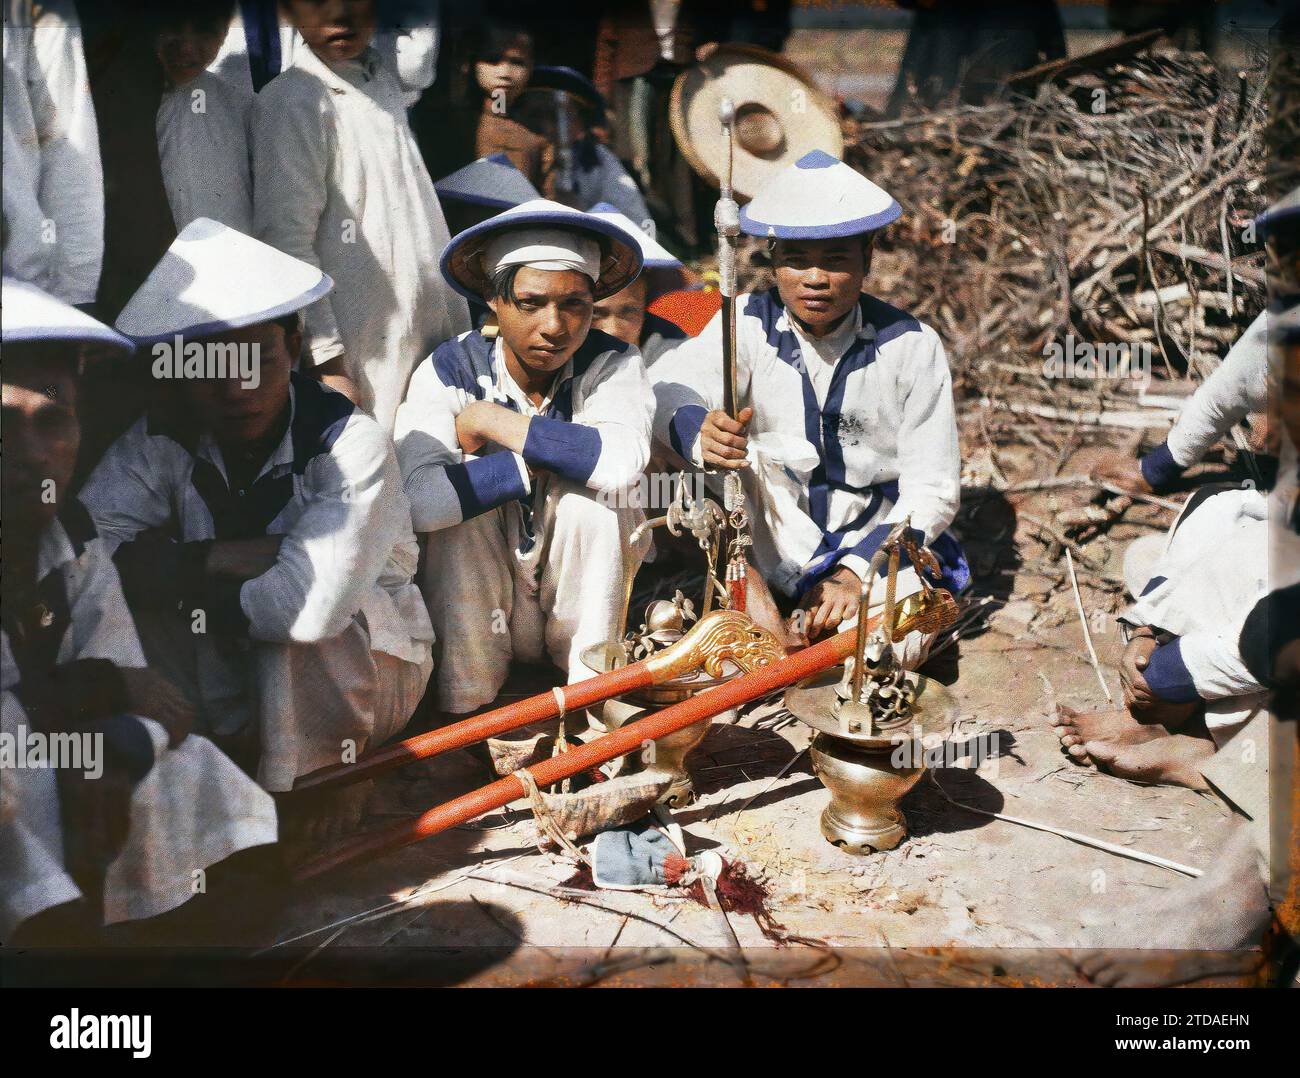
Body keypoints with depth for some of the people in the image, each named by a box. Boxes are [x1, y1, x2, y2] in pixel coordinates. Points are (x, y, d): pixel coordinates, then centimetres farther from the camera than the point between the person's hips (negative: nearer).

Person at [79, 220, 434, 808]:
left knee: (299, 614, -34)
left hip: (367, 672, -3)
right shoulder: (155, 440, -11)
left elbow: (314, 602, -39)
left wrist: (180, 582, -23)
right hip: (236, 675, 3)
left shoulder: (352, 442, -24)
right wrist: (228, 560, -31)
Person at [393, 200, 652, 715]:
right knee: (463, 498, -26)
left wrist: (490, 421, -28)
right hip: (477, 609, 0)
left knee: (586, 495, -26)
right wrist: (553, 455, -28)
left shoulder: (613, 365, -12)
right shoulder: (449, 370, -14)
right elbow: (418, 498, -33)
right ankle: (464, 705, -16)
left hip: (584, 596, 0)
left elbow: (621, 463, -35)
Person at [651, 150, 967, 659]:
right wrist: (698, 432, -51)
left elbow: (932, 491, -13)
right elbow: (666, 387, -26)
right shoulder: (749, 324, -8)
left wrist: (855, 572, -26)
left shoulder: (912, 346, -11)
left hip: (883, 541, -1)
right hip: (779, 545, 2)